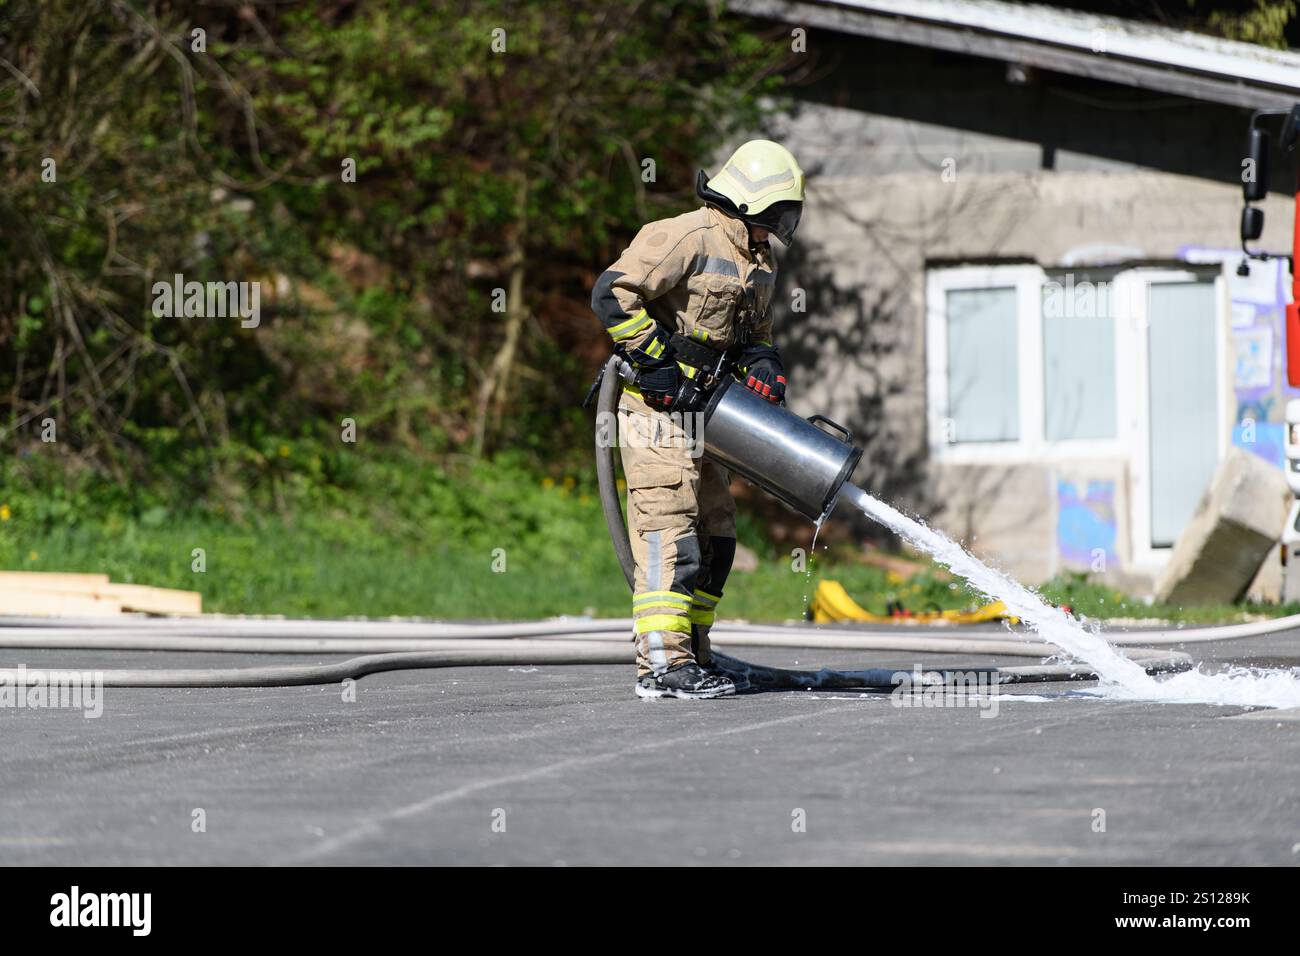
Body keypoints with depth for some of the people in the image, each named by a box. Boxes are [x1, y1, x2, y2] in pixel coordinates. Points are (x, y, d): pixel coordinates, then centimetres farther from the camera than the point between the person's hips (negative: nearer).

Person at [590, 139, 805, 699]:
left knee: (714, 537, 11)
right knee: (669, 531, -14)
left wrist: (761, 366, 5)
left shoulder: (758, 264, 15)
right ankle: (662, 664, -16)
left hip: (704, 414, 10)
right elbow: (612, 295, -22)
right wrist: (657, 358, -21)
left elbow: (753, 334, 27)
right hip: (658, 408, -10)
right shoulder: (687, 238, -14)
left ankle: (693, 655, 18)